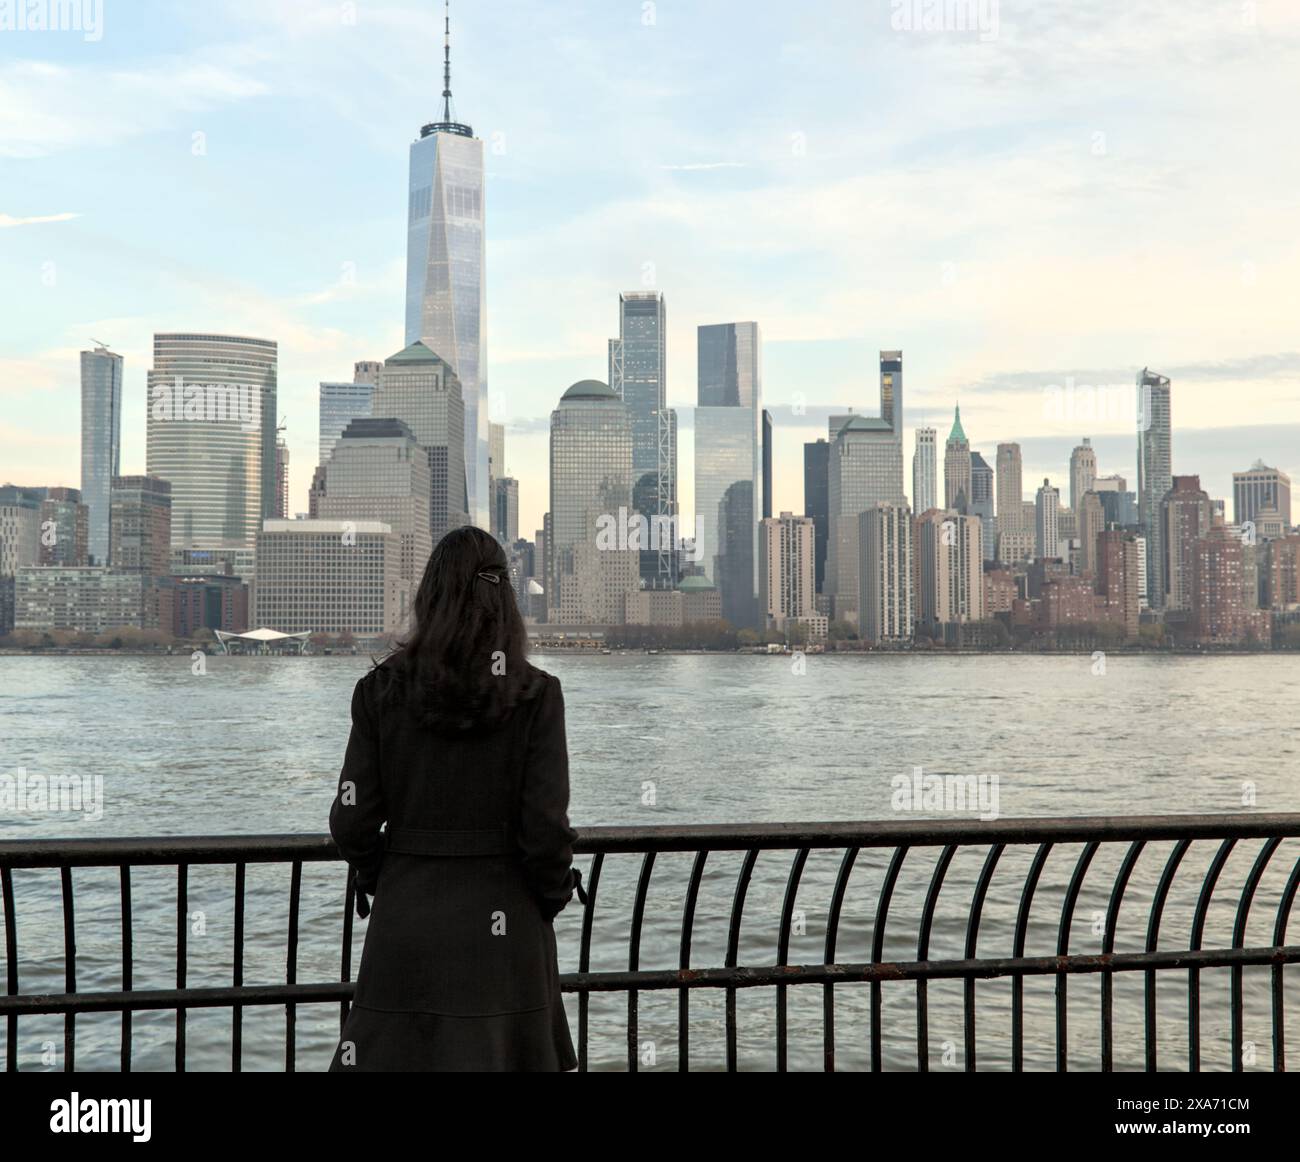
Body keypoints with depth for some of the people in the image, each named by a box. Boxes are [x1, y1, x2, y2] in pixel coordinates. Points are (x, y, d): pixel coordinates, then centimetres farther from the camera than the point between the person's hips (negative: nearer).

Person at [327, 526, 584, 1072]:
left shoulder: (381, 690, -3)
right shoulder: (535, 695, -8)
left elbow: (352, 821, -2)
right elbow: (545, 826, -10)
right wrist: (552, 895, 7)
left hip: (404, 917, 1)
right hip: (504, 922, -1)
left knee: (397, 1049, 9)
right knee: (497, 1053, 8)